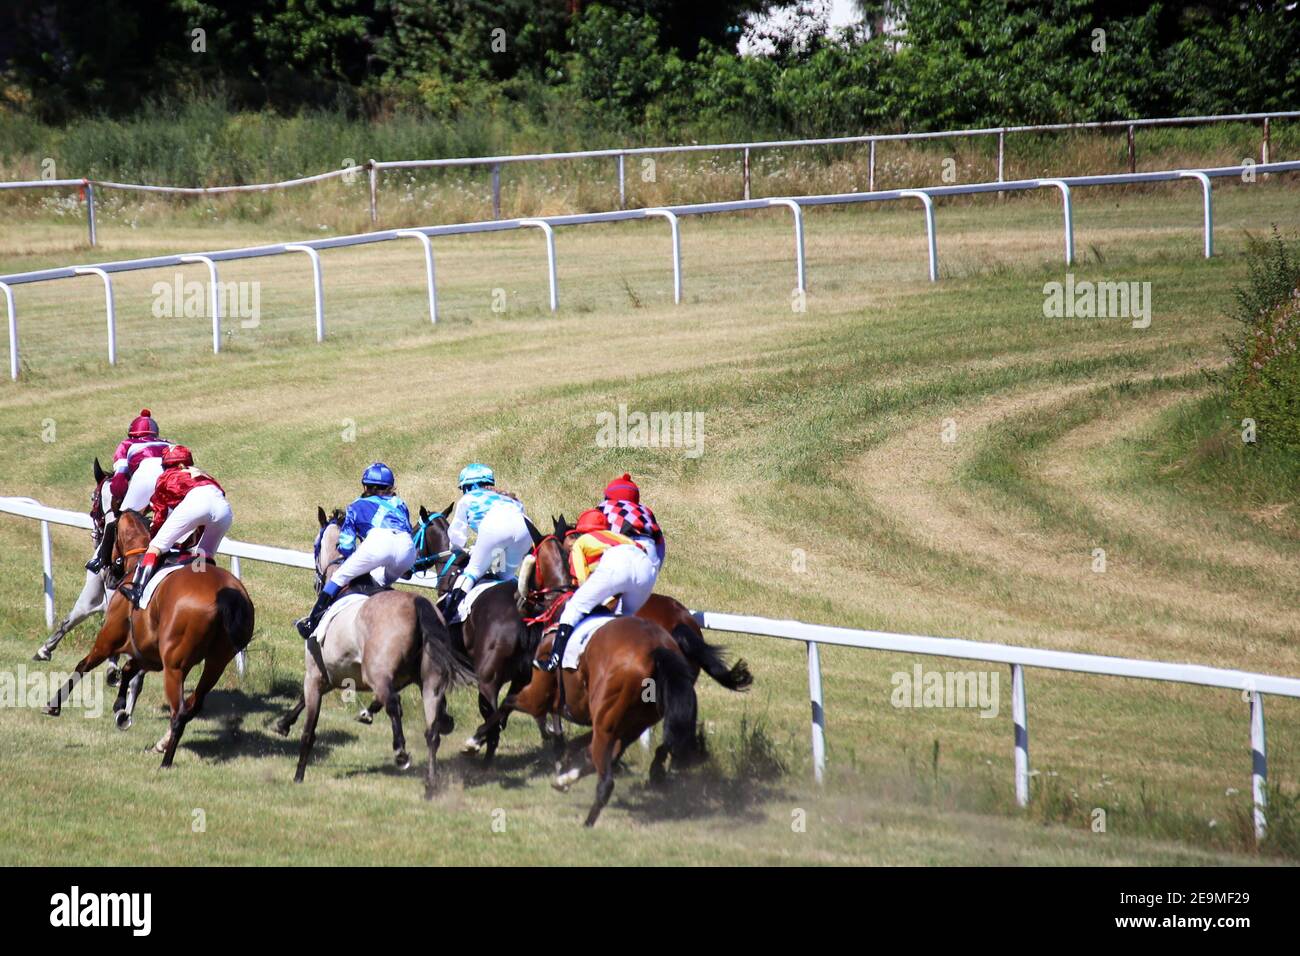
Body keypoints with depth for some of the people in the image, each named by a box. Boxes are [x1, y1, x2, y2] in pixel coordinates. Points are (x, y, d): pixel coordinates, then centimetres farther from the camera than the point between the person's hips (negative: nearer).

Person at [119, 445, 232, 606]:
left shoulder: (166, 478, 30)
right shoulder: (205, 476, 42)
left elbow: (159, 517, 34)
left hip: (194, 502, -5)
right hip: (224, 507, 5)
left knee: (157, 544, -1)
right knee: (205, 556, 23)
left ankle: (138, 587, -16)